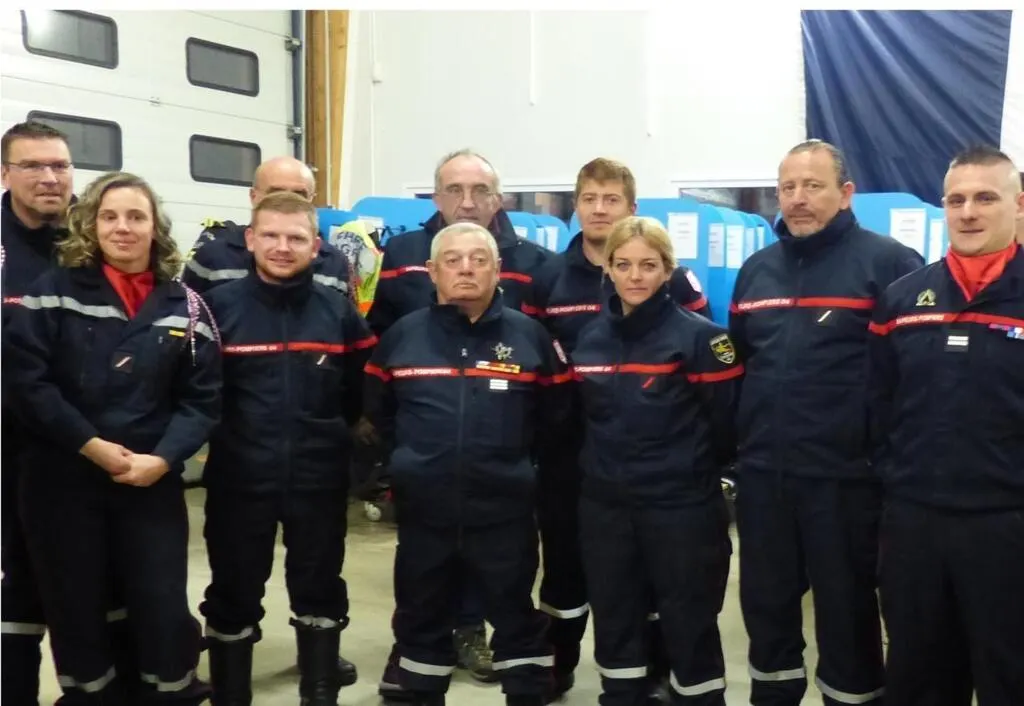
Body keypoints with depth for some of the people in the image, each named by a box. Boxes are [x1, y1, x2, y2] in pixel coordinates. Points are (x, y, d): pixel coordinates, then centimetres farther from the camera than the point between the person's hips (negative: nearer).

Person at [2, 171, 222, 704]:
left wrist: (162, 458, -13)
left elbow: (203, 397, 2)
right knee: (75, 605, 10)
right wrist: (91, 445, -15)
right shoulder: (54, 290, -1)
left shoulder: (185, 307, 4)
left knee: (163, 606, 2)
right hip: (64, 479, 0)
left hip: (153, 481, 1)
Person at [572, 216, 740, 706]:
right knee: (614, 627, 16)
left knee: (690, 630, 6)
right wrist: (598, 468, 13)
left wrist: (694, 468, 2)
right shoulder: (589, 339, 7)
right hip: (604, 507, 5)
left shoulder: (698, 336, -9)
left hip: (682, 508, -5)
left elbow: (726, 420, -7)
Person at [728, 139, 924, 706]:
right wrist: (734, 442, 14)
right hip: (761, 472, 5)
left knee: (846, 609, 10)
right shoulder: (756, 269, 10)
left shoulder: (887, 263, -7)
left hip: (844, 474, -5)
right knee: (765, 601, 17)